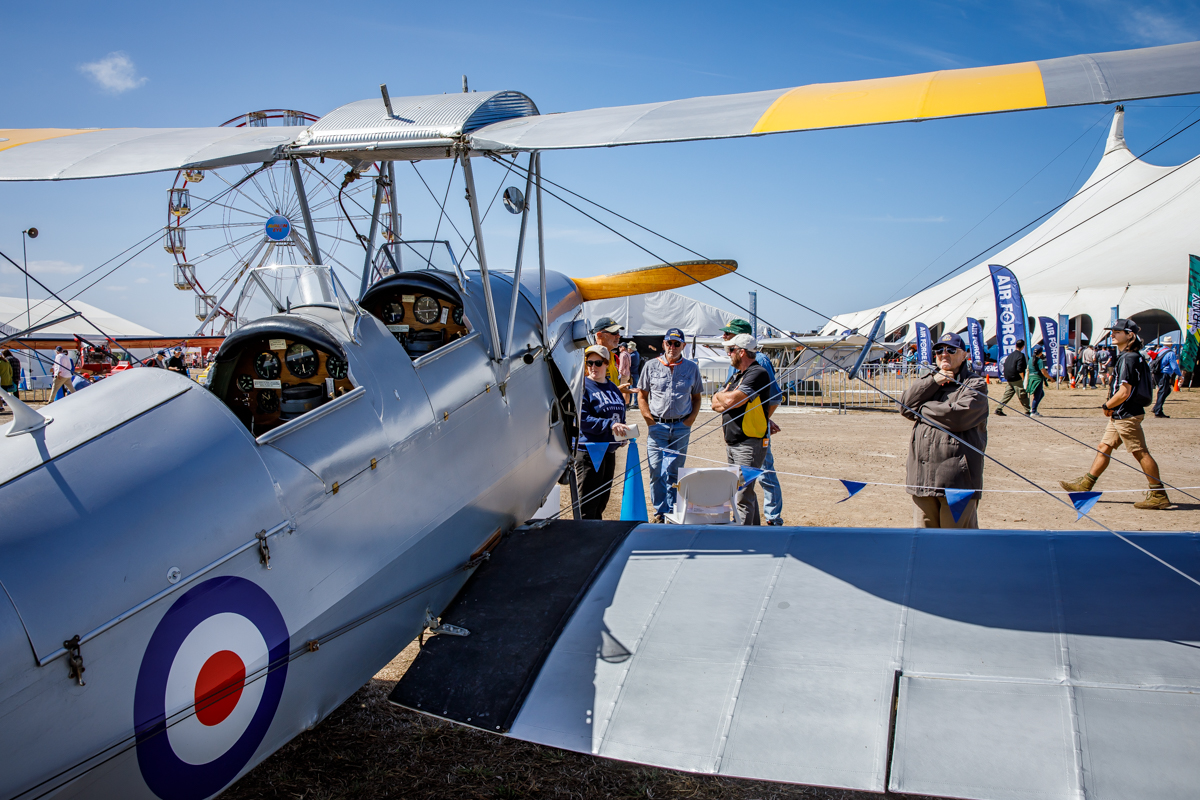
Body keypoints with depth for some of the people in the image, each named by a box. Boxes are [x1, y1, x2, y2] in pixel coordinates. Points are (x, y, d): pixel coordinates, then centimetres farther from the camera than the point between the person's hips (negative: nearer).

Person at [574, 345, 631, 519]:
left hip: (610, 450, 8)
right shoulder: (583, 387, -10)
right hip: (588, 450, -8)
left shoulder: (613, 388, 14)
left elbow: (620, 414, 24)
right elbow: (582, 419, -19)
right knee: (588, 504, -6)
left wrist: (622, 431, 4)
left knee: (603, 499, 16)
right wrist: (610, 425, -27)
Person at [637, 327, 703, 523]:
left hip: (682, 427, 1)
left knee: (674, 473, 4)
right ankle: (660, 511, 7)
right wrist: (649, 419, -1)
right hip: (658, 426, 0)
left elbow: (696, 397, 14)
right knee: (657, 472, -3)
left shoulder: (691, 368, 7)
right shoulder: (651, 366, 4)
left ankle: (673, 513, 12)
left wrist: (690, 420, 0)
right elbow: (642, 396, 9)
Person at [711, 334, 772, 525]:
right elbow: (715, 404, 14)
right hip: (732, 443, 10)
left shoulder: (757, 374, -12)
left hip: (750, 444, -10)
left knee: (743, 494, -10)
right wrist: (726, 402, -7)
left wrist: (721, 396, -1)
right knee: (745, 491, 15)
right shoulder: (736, 376, 18)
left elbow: (732, 400, -24)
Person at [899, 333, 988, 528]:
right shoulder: (930, 382, 22)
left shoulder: (975, 385, 2)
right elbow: (906, 406, 4)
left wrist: (923, 409, -3)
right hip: (922, 477, 6)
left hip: (957, 478, -6)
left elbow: (959, 416, -17)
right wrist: (933, 380, -5)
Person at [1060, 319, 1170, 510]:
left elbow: (1124, 393, -22)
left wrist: (1107, 406, -6)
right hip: (1119, 415, 10)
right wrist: (1112, 407, 11)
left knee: (1141, 453, -4)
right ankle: (1084, 486, 16)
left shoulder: (1128, 358, -17)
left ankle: (1158, 495, 2)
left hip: (1127, 415, -10)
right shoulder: (1126, 356, 13)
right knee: (1104, 448, 11)